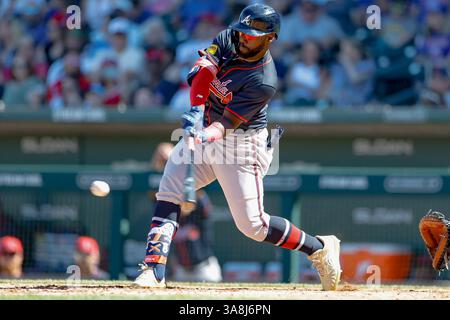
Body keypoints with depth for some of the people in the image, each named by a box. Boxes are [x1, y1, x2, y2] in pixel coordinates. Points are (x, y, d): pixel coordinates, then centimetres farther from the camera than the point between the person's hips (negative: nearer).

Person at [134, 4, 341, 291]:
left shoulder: (263, 82, -24)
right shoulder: (229, 38, -5)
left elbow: (227, 123, -26)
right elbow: (202, 71, -12)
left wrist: (205, 136, -44)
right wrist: (196, 111, -27)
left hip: (242, 141, -7)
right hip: (204, 129, 7)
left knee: (252, 223, -8)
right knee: (169, 192, -10)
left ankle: (320, 249, 11)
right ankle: (154, 270, -13)